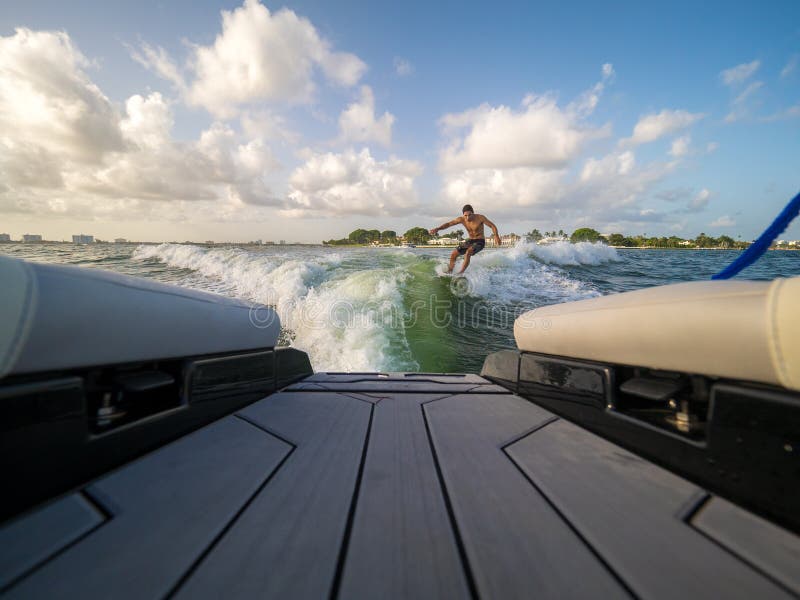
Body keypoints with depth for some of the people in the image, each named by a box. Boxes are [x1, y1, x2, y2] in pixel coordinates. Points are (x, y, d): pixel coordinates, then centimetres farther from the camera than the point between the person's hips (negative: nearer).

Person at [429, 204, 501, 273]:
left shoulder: (480, 218, -19)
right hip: (470, 240, 5)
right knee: (453, 254, -1)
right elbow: (449, 224, -14)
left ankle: (461, 273, -28)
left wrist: (496, 236, -29)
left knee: (468, 252, -33)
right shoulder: (461, 219, -11)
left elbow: (492, 226, -12)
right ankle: (449, 273, 10)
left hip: (480, 241, -5)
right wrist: (438, 228, -30)